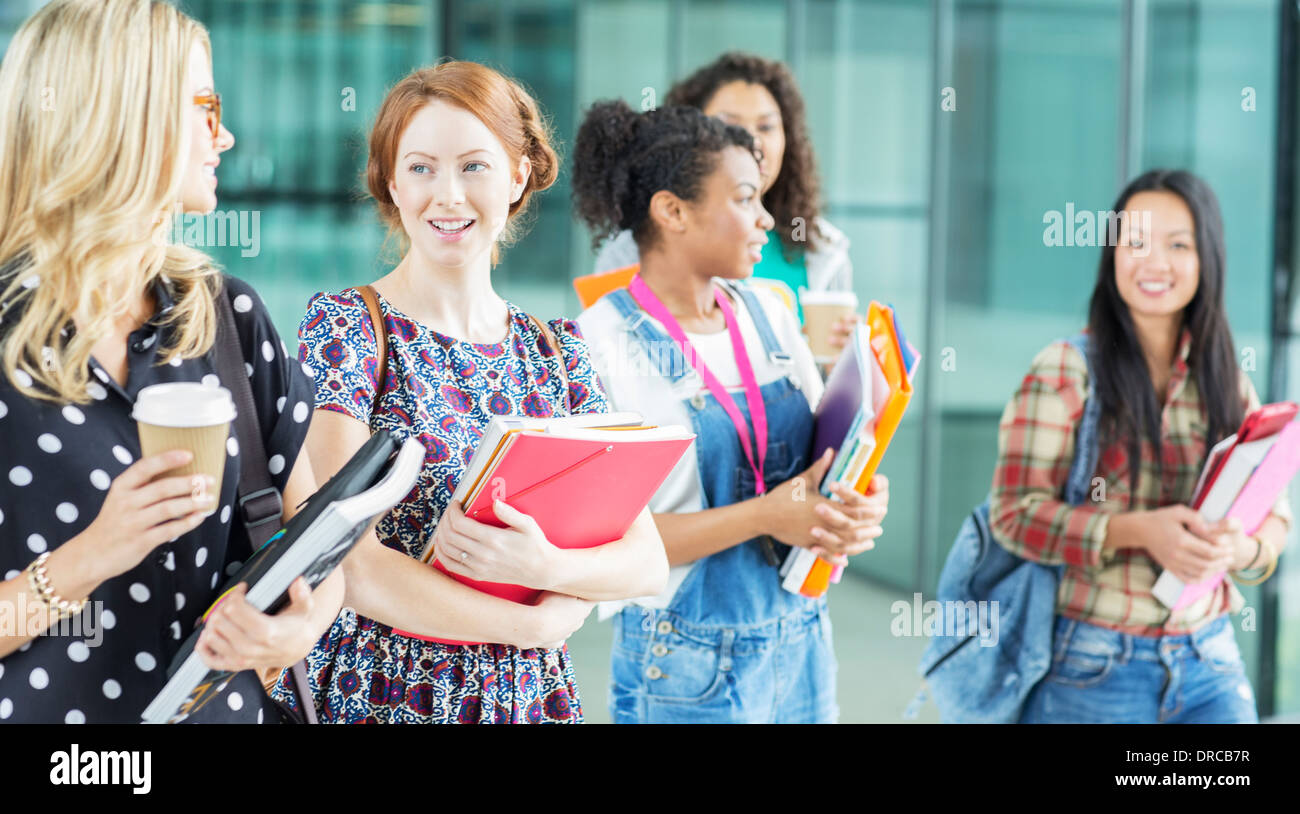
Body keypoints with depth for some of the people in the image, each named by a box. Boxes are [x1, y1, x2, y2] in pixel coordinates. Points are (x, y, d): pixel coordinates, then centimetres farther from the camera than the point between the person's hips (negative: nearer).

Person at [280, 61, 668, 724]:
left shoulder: (557, 352, 5)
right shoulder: (347, 326, -8)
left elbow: (648, 560, -2)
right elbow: (347, 563, -18)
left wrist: (545, 567, -21)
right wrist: (534, 623, -15)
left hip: (530, 694, 4)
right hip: (376, 696, -4)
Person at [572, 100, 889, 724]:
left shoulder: (766, 313, 6)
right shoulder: (604, 344, -13)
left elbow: (826, 453, 12)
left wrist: (861, 503, -11)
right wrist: (763, 517, -23)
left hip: (800, 646, 6)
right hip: (688, 671, -6)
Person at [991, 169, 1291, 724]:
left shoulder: (1228, 382, 8)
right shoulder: (1065, 370, -6)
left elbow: (1273, 514, 9)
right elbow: (1015, 512, -10)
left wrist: (1240, 548, -14)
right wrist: (1137, 530, -24)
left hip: (1210, 663, 4)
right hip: (1093, 668, -4)